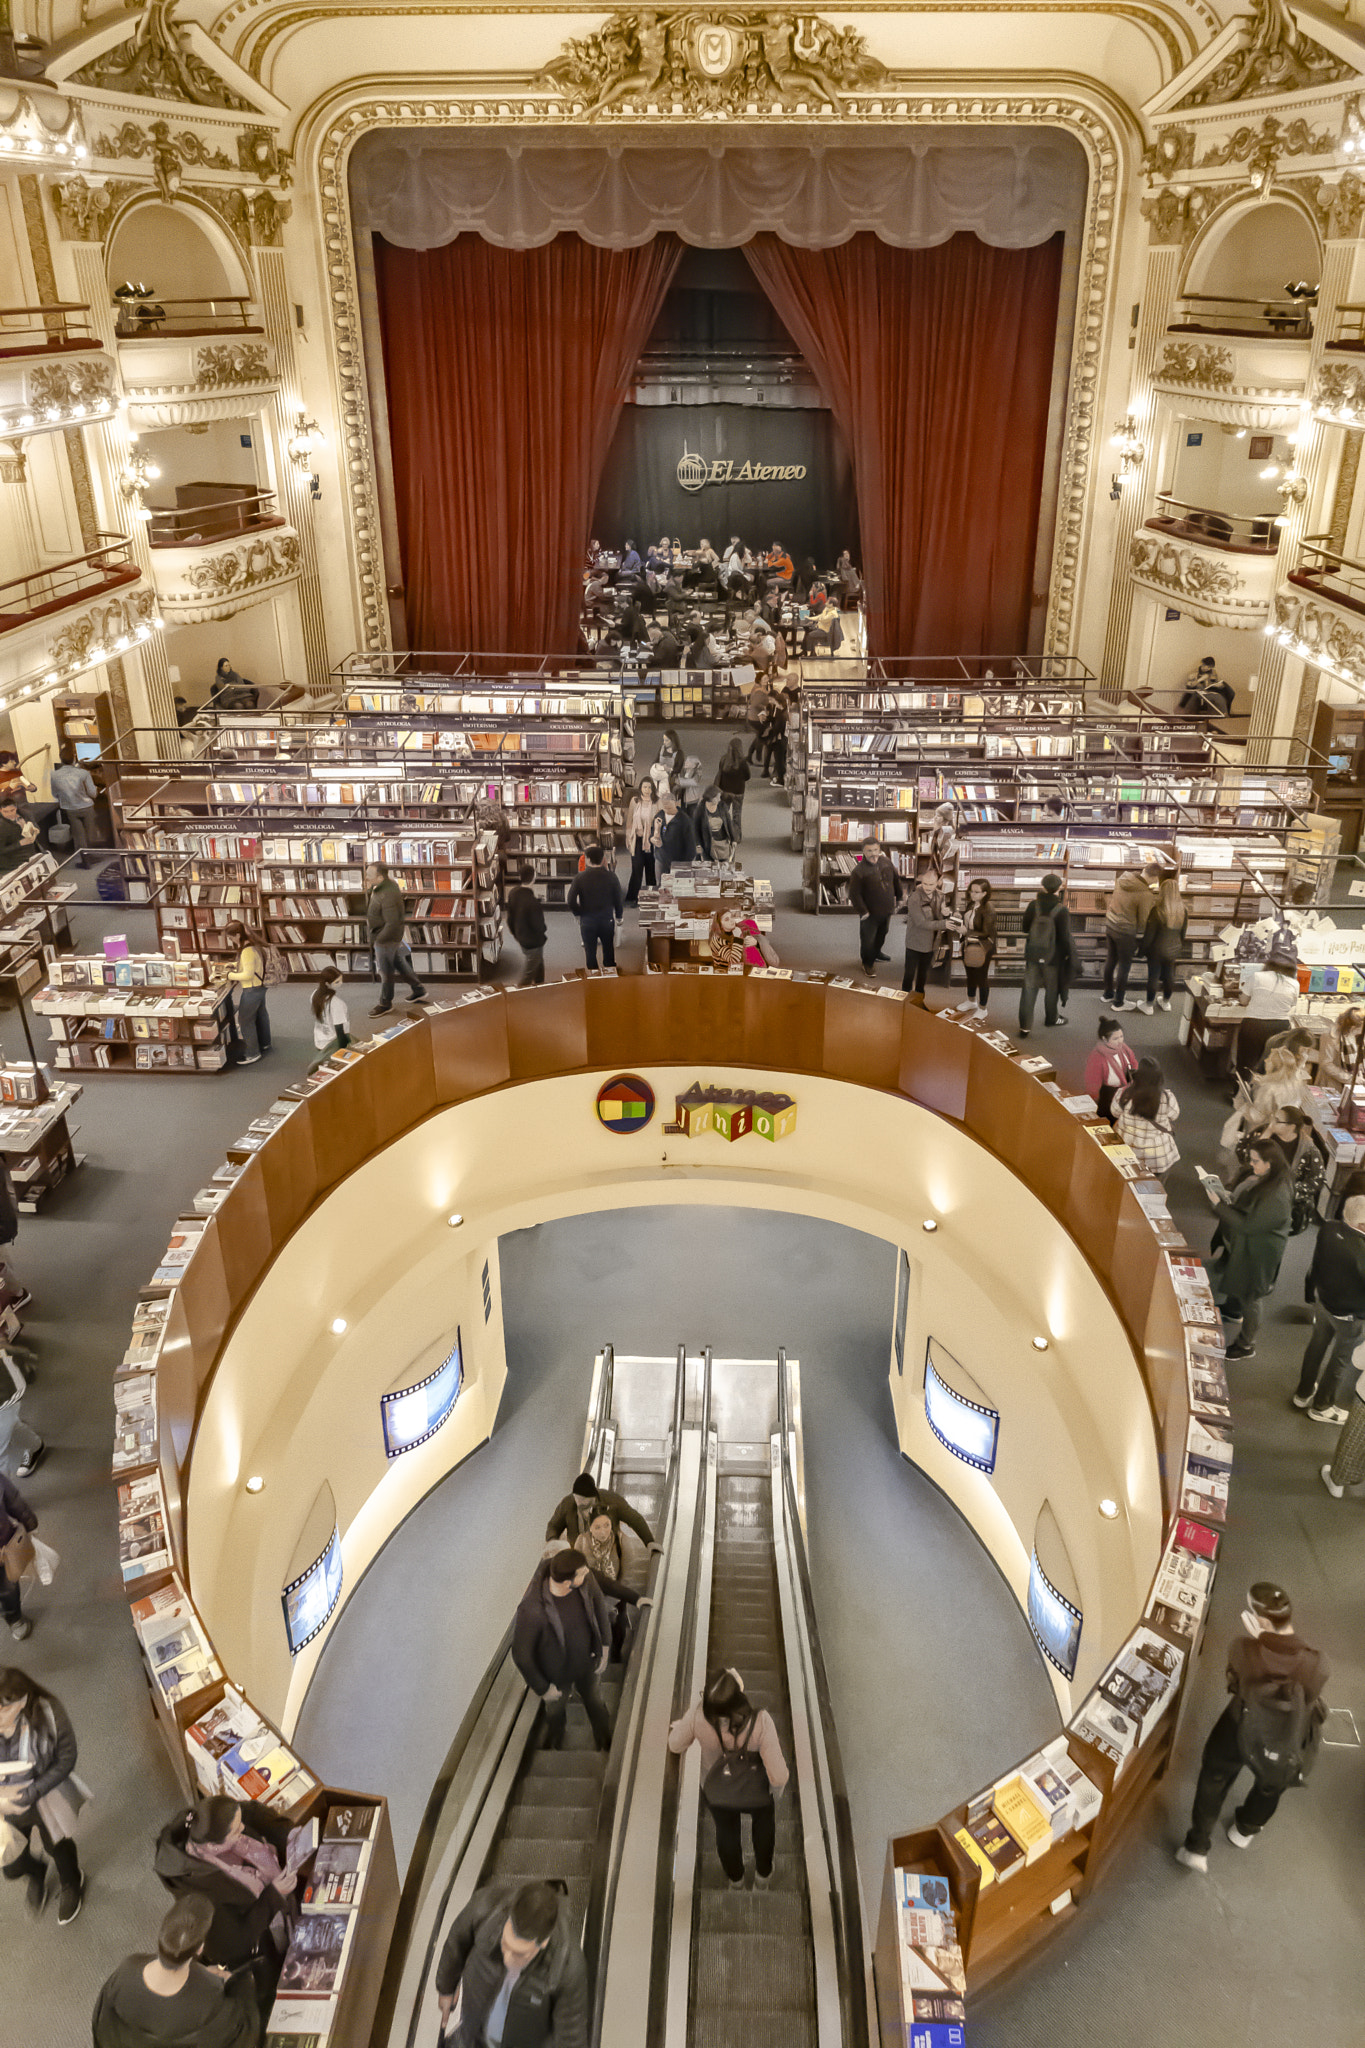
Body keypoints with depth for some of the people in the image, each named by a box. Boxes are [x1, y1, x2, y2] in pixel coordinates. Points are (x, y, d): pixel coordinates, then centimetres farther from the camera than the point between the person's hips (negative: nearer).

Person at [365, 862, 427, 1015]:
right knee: (398, 963, 24)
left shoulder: (387, 896, -32)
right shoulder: (388, 883, -2)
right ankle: (418, 989, 38)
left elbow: (392, 924, -32)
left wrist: (378, 939, -22)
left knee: (385, 971, 8)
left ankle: (385, 1003, 26)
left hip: (386, 938, -10)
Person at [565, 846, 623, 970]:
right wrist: (619, 916, 12)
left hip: (587, 921, -1)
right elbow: (619, 899, -4)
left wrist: (578, 913, 2)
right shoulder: (611, 876, -11)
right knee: (609, 951, 18)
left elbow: (570, 901, -17)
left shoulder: (579, 878, -15)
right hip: (607, 920, 2)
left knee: (590, 953, 13)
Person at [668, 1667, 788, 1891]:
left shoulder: (698, 1716, -36)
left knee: (726, 1830, 33)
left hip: (716, 1793, 1)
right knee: (763, 1822, 35)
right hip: (755, 1792, -1)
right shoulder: (760, 1721, -41)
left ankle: (736, 1881, 60)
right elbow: (778, 1776, -35)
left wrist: (677, 1727, 8)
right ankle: (762, 1876, 58)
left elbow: (675, 1745, -15)